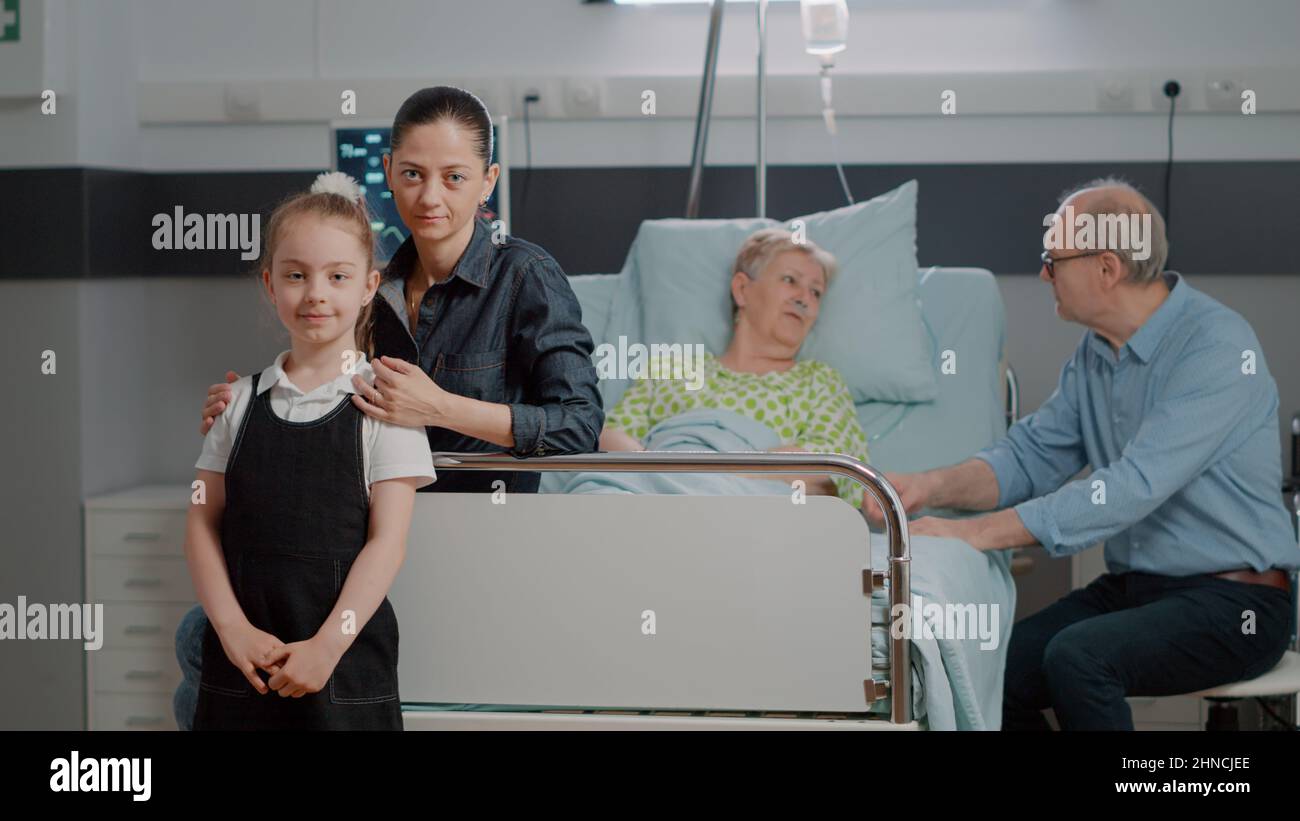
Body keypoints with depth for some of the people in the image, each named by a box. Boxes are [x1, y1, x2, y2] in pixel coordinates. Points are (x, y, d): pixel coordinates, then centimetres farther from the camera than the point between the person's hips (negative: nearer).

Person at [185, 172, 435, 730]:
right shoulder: (241, 401, 7)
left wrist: (327, 646, -15)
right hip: (241, 658, 3)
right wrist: (232, 628, -7)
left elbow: (387, 542, -7)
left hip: (345, 652, -3)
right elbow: (203, 524, 6)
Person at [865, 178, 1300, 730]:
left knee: (1076, 656, -31)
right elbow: (1032, 455, 8)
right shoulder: (1095, 353, 9)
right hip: (1129, 588, 8)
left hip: (1231, 602, -8)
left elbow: (1132, 488, -28)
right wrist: (933, 487, -12)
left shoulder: (1218, 348, -19)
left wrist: (975, 532, -30)